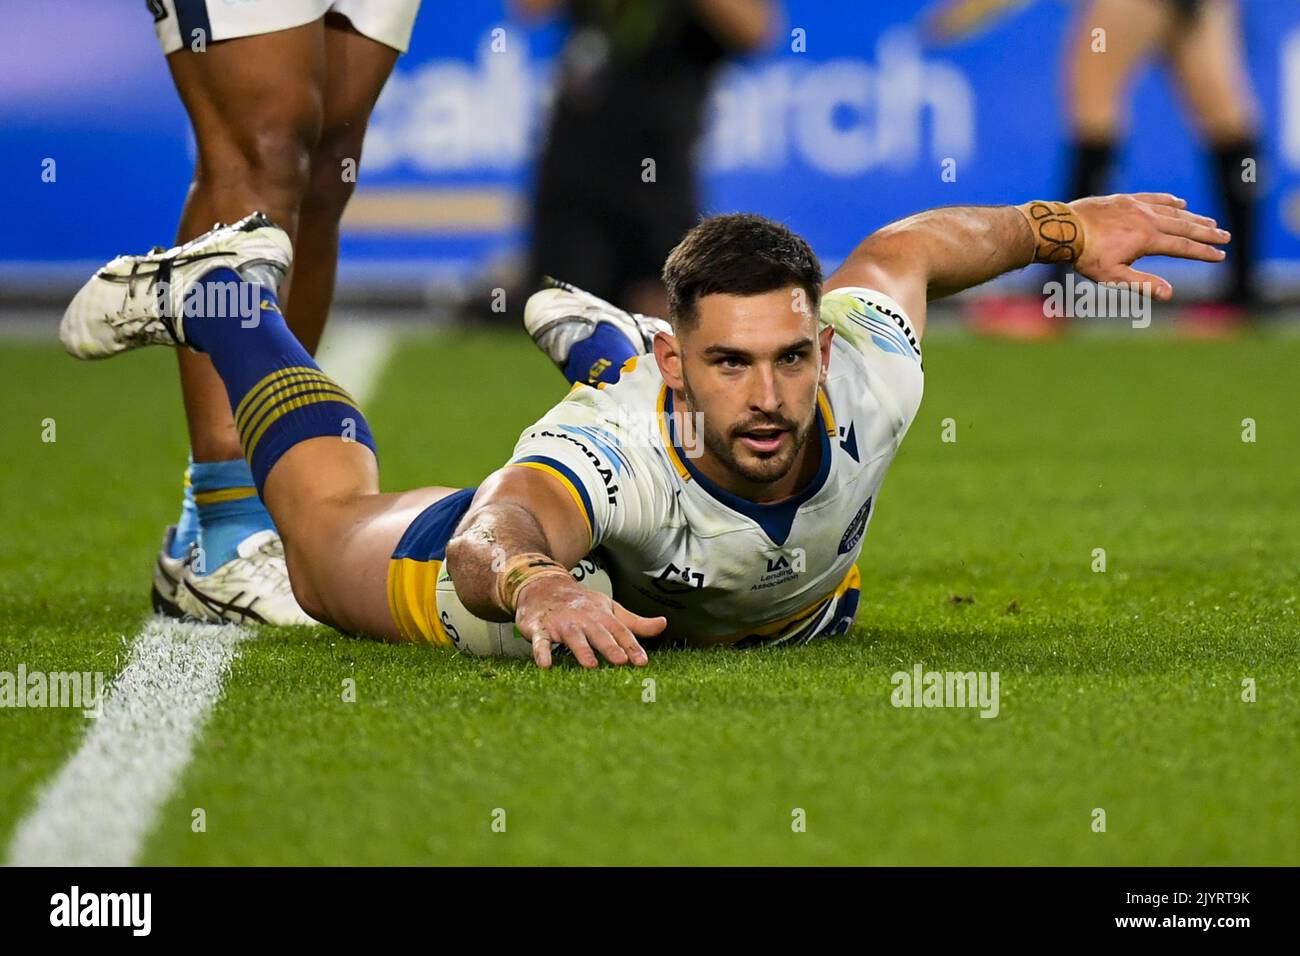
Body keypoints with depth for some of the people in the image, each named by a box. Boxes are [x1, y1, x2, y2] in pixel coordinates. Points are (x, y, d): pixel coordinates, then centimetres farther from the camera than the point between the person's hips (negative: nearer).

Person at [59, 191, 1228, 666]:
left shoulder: (864, 377, -40)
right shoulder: (616, 444, -52)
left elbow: (903, 251, -18)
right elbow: (495, 536, -72)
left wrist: (1065, 227, -20)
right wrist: (538, 585, -92)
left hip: (782, 605, 4)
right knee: (330, 543, 25)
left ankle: (596, 340, 60)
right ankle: (226, 298, 47)